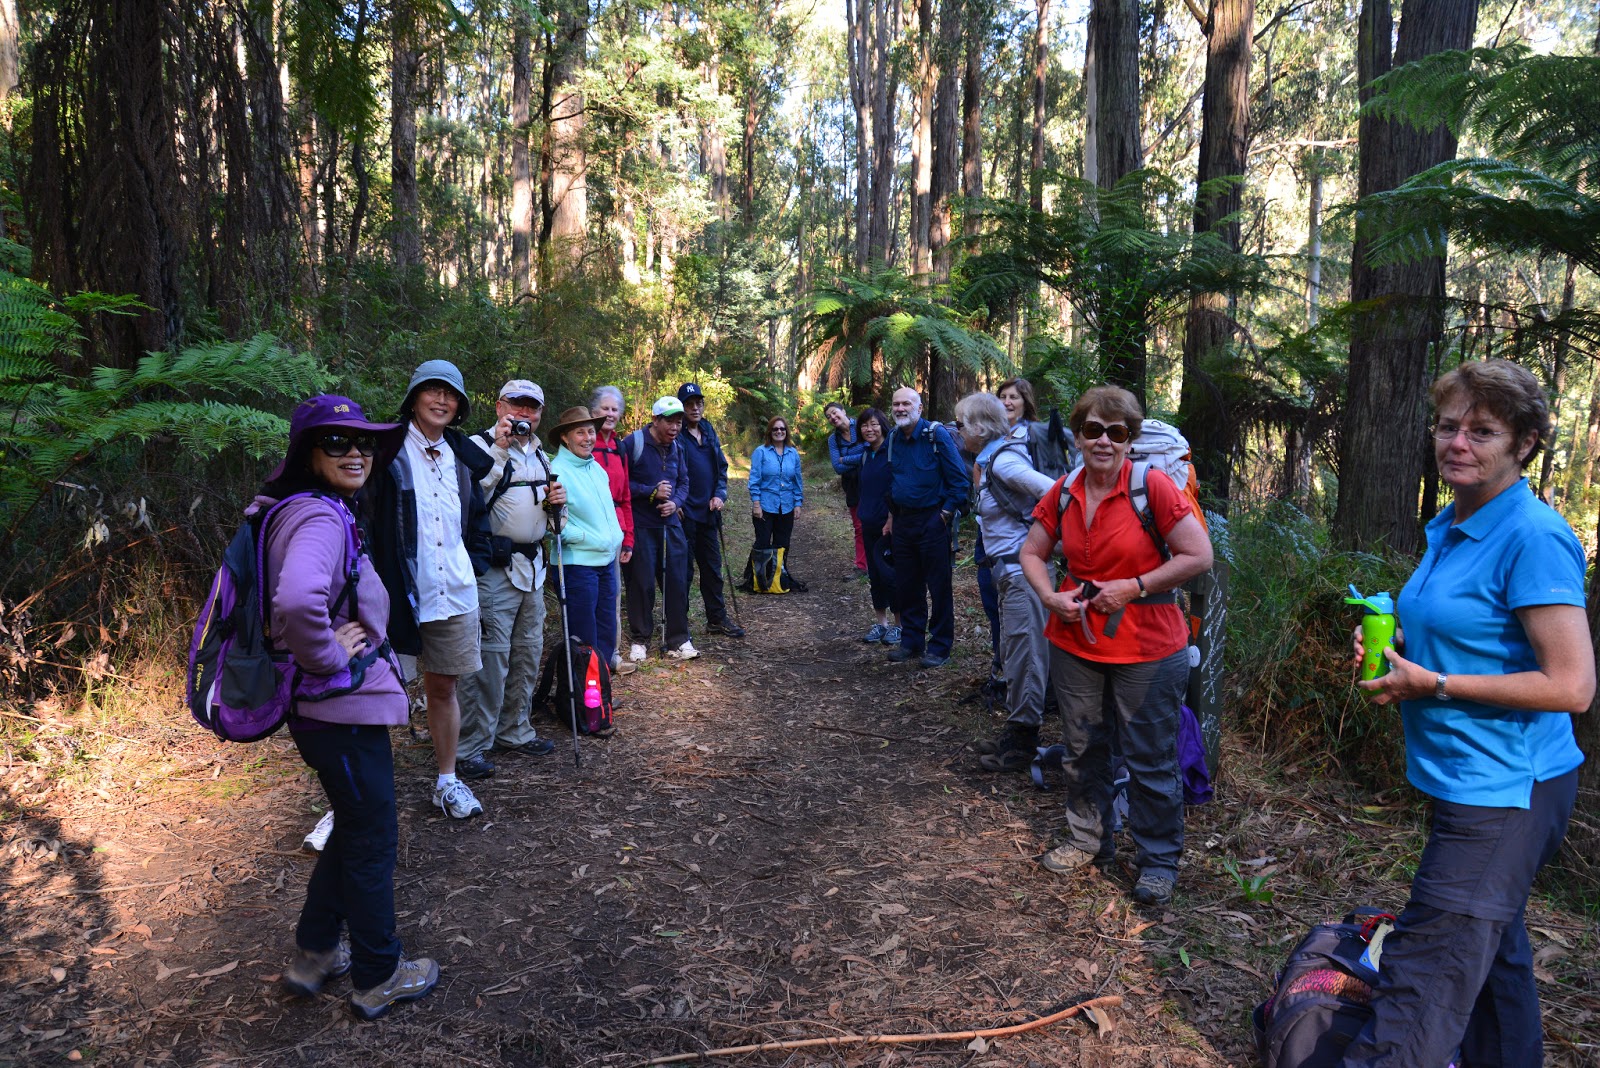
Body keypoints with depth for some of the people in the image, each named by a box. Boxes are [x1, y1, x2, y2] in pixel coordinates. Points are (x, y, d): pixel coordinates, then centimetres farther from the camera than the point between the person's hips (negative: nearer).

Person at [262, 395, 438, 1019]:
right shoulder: (319, 518, -22)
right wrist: (328, 657, -25)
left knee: (354, 828, 25)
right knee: (373, 841, 7)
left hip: (335, 708, 10)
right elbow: (297, 600, -42)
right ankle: (377, 979, 26)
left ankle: (313, 955, 39)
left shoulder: (324, 511, 9)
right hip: (345, 710, -10)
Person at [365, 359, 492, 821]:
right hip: (396, 591, -5)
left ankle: (447, 781, 29)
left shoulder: (463, 458, 11)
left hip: (454, 592, 5)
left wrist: (476, 563, 12)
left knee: (443, 685, 15)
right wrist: (375, 572, -15)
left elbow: (478, 515, 23)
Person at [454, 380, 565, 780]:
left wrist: (554, 502, 5)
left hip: (531, 566, 8)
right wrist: (499, 448, -25)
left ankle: (514, 731, 30)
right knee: (490, 658, -8)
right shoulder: (481, 444, -7)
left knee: (528, 652, 15)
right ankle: (470, 748, 2)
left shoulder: (539, 454, 18)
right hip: (494, 567, -8)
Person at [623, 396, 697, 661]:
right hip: (641, 526, -5)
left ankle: (677, 640, 14)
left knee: (677, 580, 5)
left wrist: (675, 501, -4)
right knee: (642, 582, 1)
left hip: (671, 523, 6)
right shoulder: (633, 443, -10)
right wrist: (651, 492, -17)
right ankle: (640, 640, 15)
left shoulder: (676, 448, 10)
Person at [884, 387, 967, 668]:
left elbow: (959, 479, -12)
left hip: (932, 521, -6)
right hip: (903, 522, 6)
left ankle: (940, 646, 12)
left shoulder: (937, 434, -12)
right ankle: (911, 642, 24)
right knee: (906, 585, 12)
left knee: (938, 586, 2)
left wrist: (946, 514, -13)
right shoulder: (893, 438, 8)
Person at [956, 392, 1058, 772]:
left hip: (1022, 570, -11)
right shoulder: (992, 459, 13)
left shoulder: (1002, 460, -16)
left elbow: (1052, 491, -24)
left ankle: (1021, 745, 9)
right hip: (1012, 570, 11)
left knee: (1023, 655, -1)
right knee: (1013, 655, 17)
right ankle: (1015, 735, 29)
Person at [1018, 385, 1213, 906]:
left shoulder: (1153, 486, -15)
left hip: (1148, 647, -5)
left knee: (1151, 759, 7)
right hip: (1076, 640, 5)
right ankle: (1089, 840, 38)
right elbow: (1032, 553, 10)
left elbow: (1199, 555, -15)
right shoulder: (1063, 492, 0)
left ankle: (1158, 860, 26)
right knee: (1082, 747, 18)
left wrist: (1133, 587, -18)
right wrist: (1051, 596, -8)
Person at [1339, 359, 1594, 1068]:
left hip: (1504, 790, -10)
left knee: (1427, 975, -7)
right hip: (1469, 779, 10)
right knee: (1493, 950, 25)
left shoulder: (1534, 538, -19)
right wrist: (1395, 644, 3)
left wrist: (1433, 684, -18)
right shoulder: (1447, 529, 8)